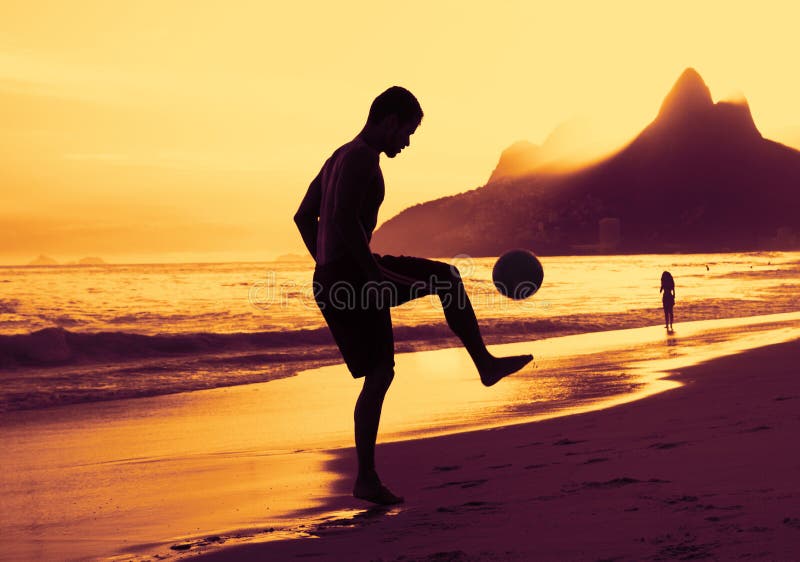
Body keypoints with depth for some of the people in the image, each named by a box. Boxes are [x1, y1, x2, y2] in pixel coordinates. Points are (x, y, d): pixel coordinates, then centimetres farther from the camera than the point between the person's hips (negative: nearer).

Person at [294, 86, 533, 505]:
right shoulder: (362, 158, -10)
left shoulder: (339, 157, 22)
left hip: (330, 281, 10)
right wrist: (374, 273, -21)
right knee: (447, 278, 0)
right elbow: (345, 219, -24)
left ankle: (366, 480, 12)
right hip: (352, 273, -10)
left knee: (378, 376, 11)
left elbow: (304, 216, 26)